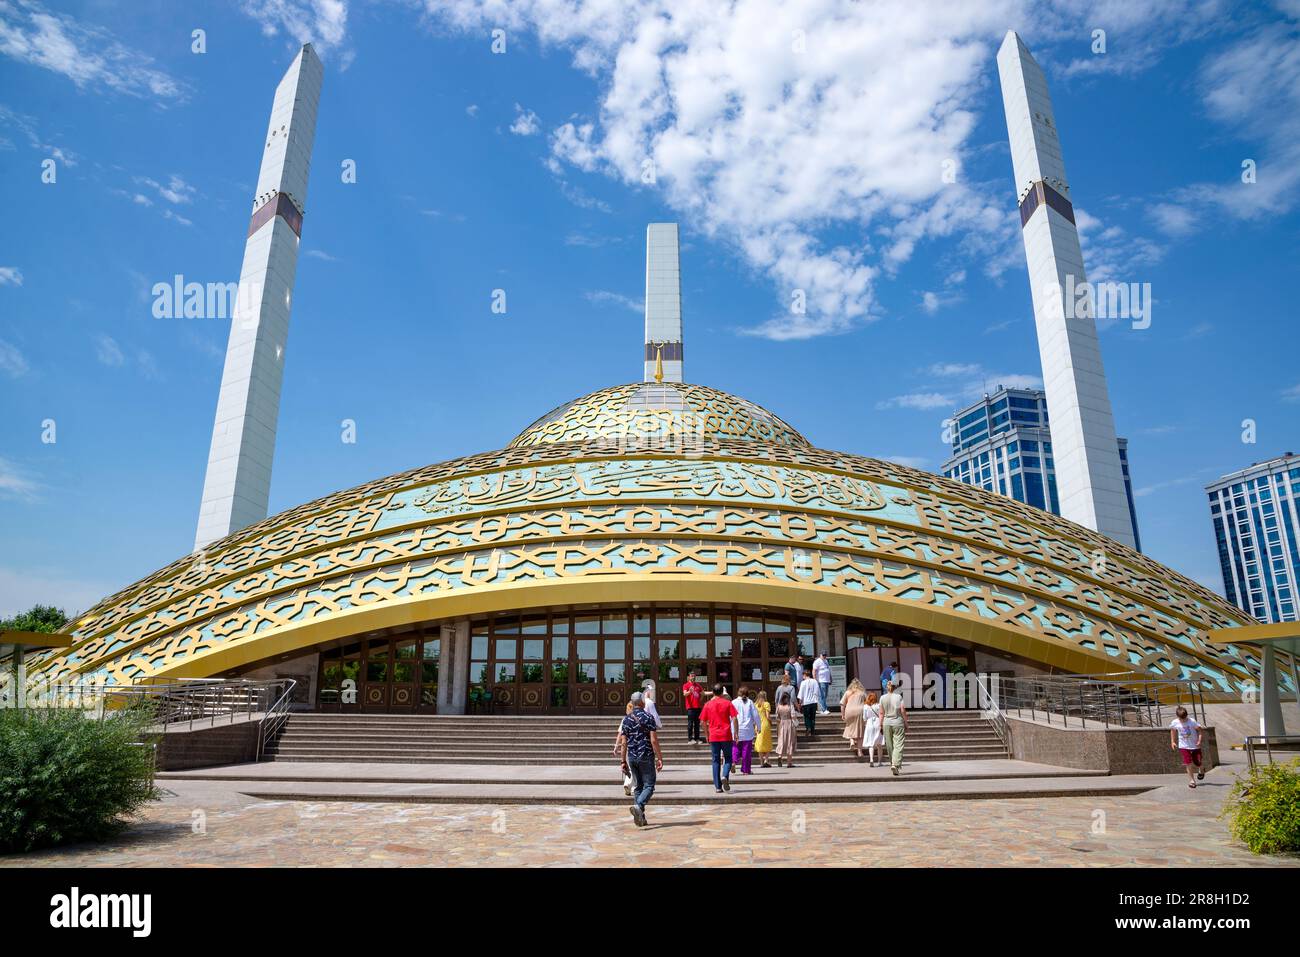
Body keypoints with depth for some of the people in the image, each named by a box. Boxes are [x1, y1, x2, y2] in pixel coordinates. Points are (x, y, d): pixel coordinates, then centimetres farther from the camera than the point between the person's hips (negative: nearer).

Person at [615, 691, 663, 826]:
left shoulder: (626, 718, 5)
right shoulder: (648, 717, -9)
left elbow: (623, 742, 6)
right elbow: (654, 740, -13)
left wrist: (624, 761, 12)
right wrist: (659, 758, -9)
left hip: (632, 757, 5)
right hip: (646, 757, -5)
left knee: (638, 786, 14)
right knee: (649, 786, 0)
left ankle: (640, 817, 12)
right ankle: (638, 806, -24)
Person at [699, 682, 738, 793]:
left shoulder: (708, 705, 3)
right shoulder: (727, 703, 0)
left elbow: (703, 722, 4)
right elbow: (734, 719, -6)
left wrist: (707, 735, 15)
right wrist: (735, 733, 0)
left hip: (713, 737, 1)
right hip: (726, 736, -1)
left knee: (716, 760, 8)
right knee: (728, 758, 12)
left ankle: (718, 786, 5)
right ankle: (725, 776, -14)